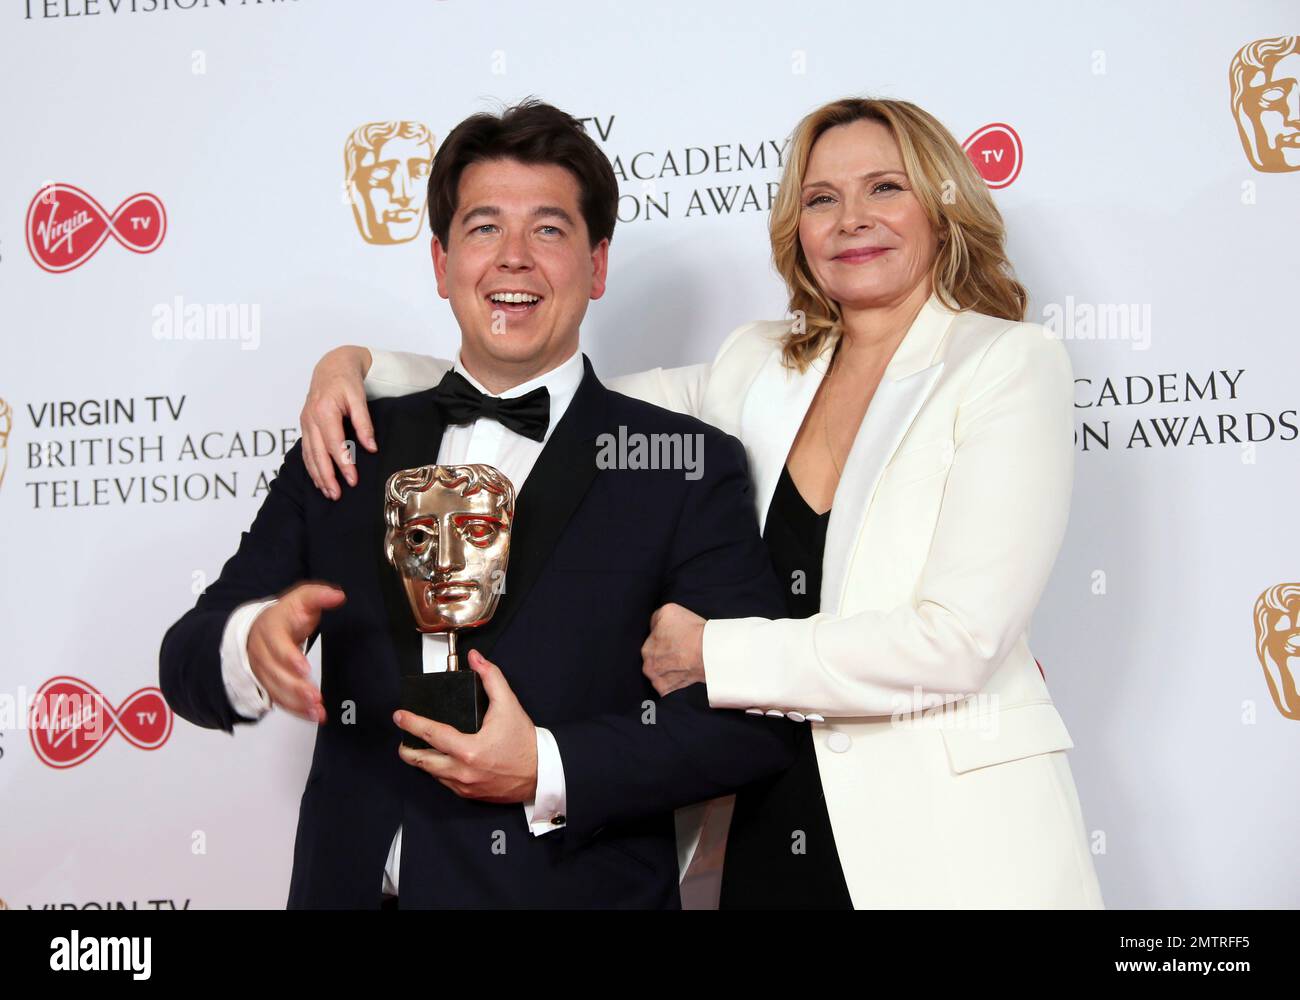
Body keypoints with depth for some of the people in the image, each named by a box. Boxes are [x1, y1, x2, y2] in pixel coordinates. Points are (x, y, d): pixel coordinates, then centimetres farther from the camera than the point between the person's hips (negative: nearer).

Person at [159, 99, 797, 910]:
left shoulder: (688, 467, -5)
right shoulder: (345, 452, 5)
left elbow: (759, 718, -12)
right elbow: (187, 662, 2)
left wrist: (549, 771, -20)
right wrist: (253, 647, -20)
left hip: (573, 887, -3)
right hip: (350, 883, 3)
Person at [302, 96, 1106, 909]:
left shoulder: (1011, 362, -6)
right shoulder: (762, 367, 10)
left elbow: (956, 641, -15)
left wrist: (710, 653, -9)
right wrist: (362, 367, 0)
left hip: (957, 838, -4)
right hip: (770, 829, 4)